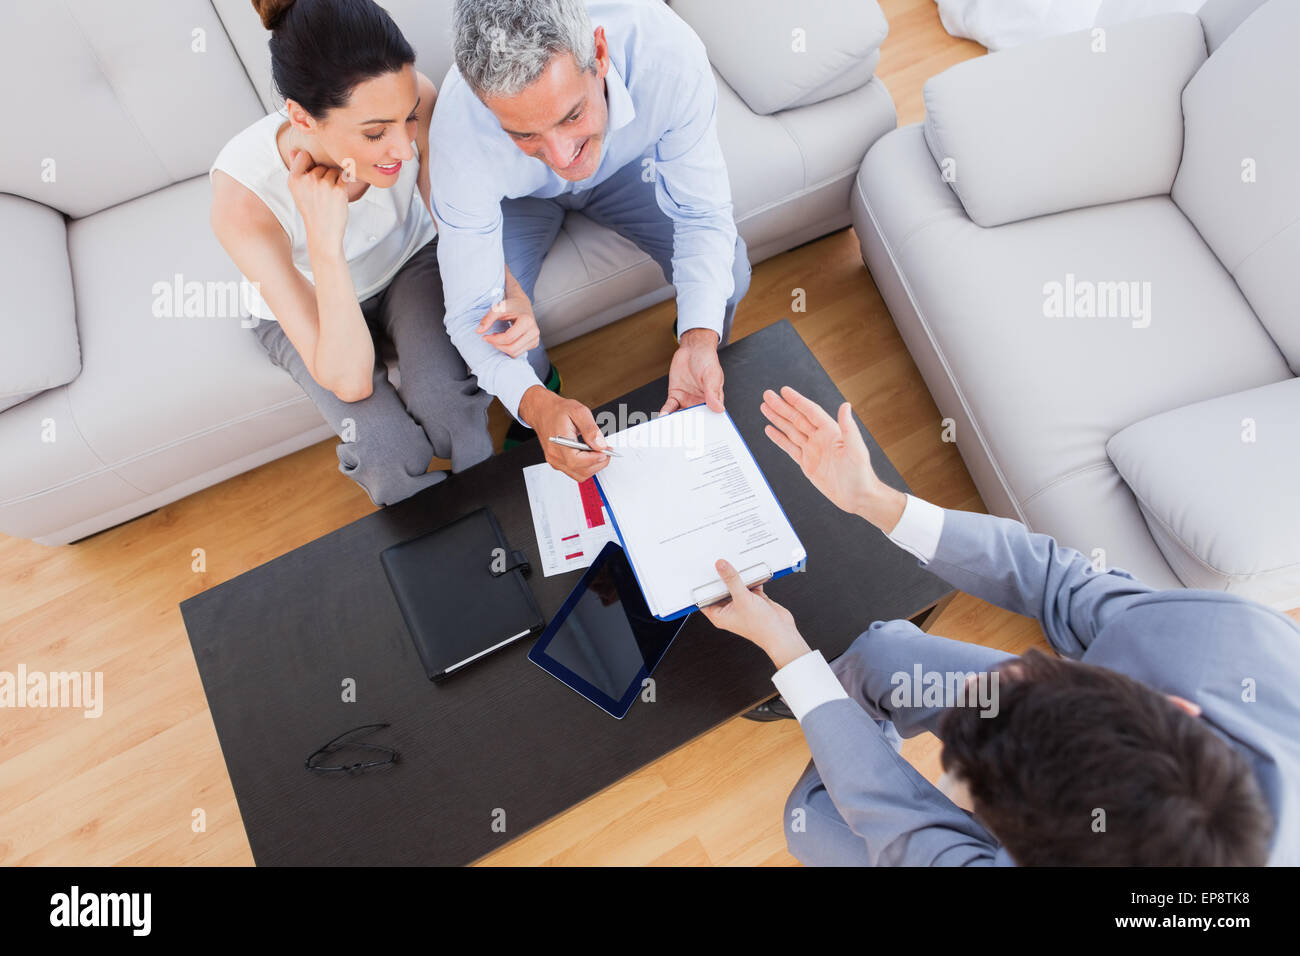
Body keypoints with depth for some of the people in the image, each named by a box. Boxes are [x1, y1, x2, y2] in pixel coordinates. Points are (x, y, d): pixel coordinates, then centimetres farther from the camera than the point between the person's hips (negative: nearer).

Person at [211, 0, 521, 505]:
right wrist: (325, 240, -46)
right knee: (390, 452, -24)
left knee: (447, 404, -26)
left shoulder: (409, 100, -30)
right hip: (304, 306, -2)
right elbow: (349, 382, -35)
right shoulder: (243, 195, -36)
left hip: (407, 260, 2)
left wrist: (510, 294, -38)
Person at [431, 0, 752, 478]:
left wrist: (700, 338, -44)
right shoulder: (461, 129, -39)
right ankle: (543, 383, 14)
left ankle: (697, 377, 18)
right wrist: (534, 402, -52)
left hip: (624, 165, 1)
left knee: (729, 272, -18)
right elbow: (470, 309, -33)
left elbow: (703, 215, -28)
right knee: (497, 325, -24)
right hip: (521, 195, -1)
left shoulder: (668, 53, -39)